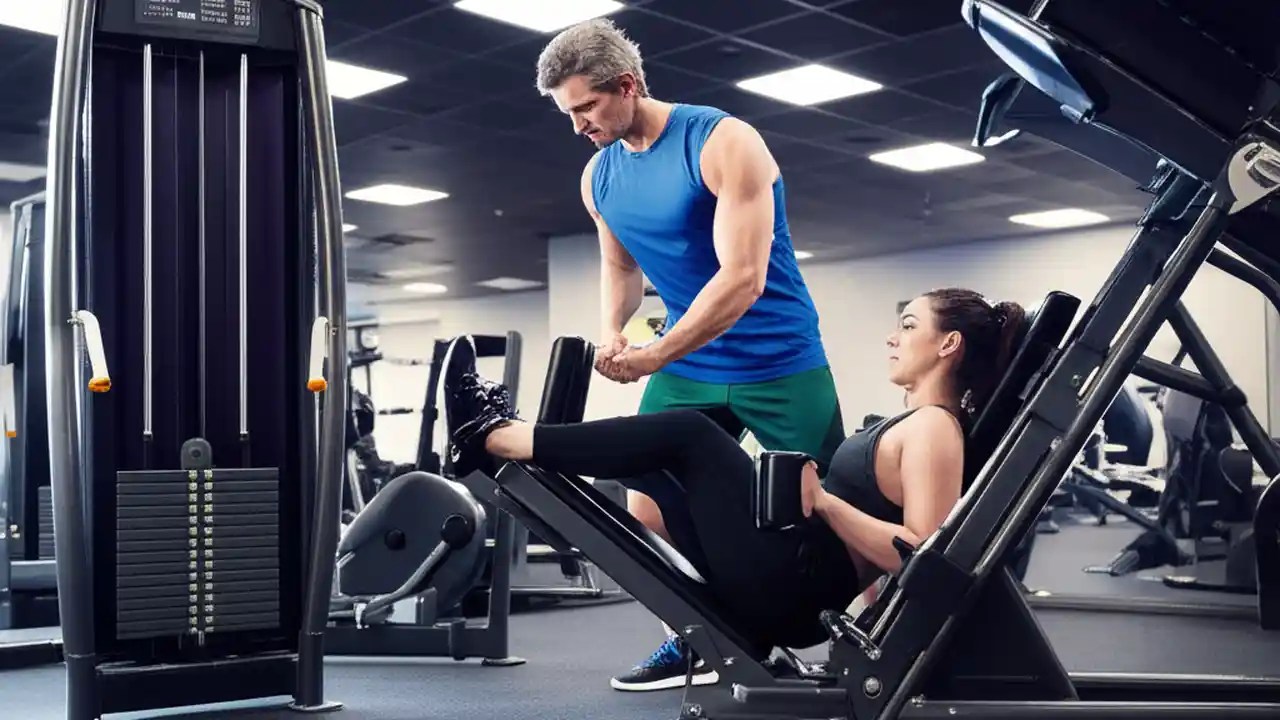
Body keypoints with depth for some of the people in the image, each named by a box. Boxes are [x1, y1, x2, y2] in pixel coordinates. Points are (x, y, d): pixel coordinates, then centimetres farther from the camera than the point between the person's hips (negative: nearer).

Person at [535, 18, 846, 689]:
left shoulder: (724, 143, -20)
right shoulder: (598, 178, 1)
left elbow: (743, 277, -26)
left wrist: (654, 355, -26)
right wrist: (612, 332, -6)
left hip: (779, 363, -6)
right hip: (688, 368, 6)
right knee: (646, 507, 0)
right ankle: (688, 643, 17)